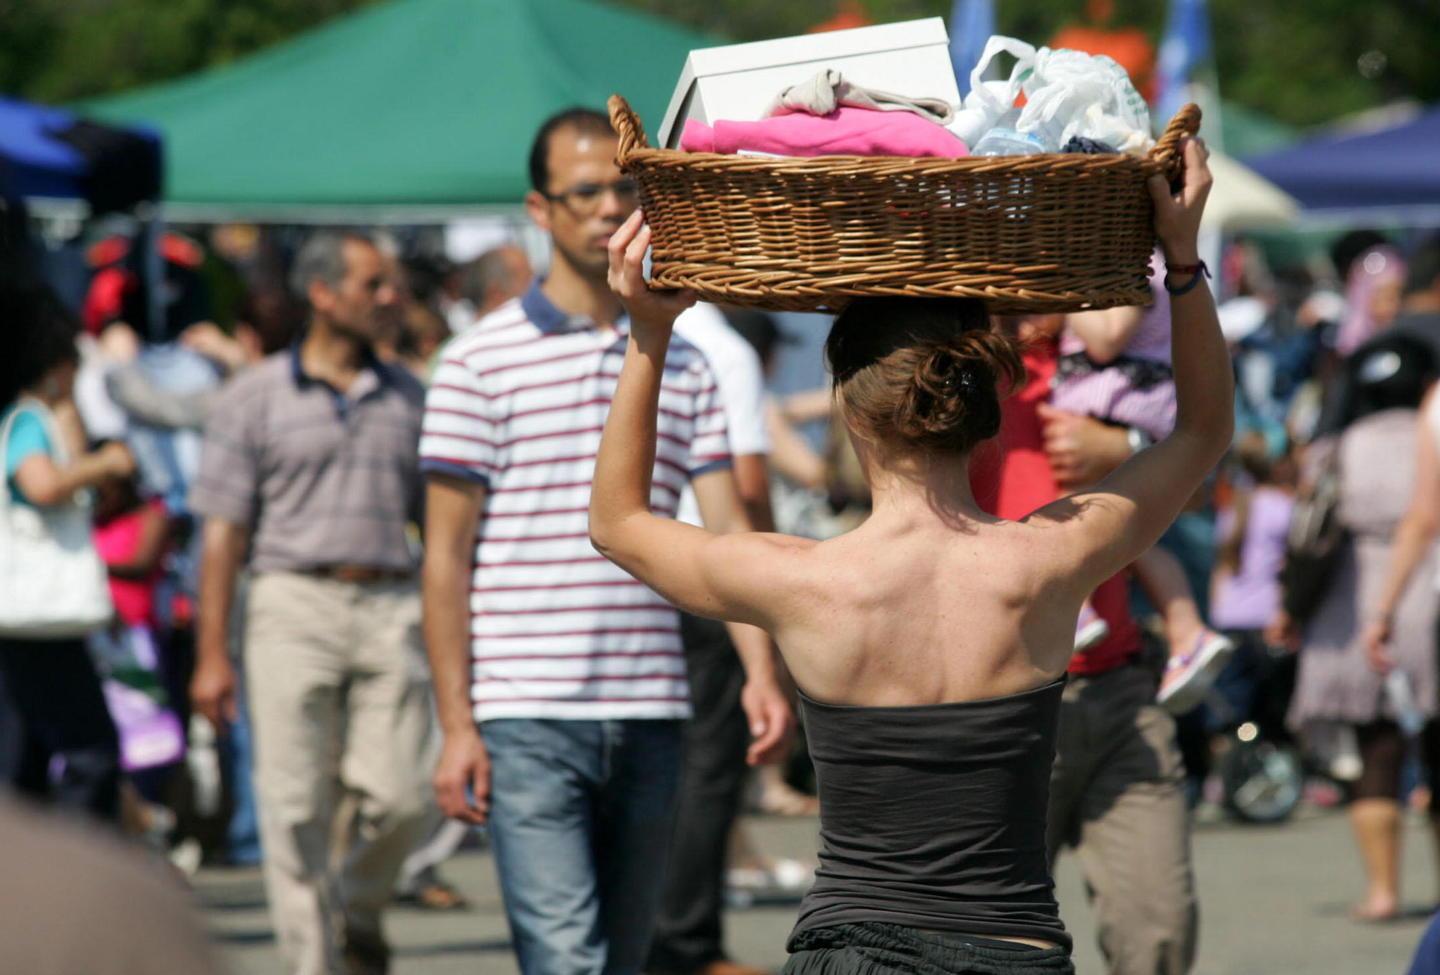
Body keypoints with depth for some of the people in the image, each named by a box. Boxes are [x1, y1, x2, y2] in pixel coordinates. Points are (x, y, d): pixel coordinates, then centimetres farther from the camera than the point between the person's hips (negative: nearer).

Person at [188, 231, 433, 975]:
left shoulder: (406, 398, 14)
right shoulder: (255, 398, 4)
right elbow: (223, 531, 1)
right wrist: (211, 655, -5)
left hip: (390, 607, 3)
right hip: (294, 605, -2)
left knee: (396, 797, -5)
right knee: (296, 808, -3)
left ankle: (359, 913, 23)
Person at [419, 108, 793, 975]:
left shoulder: (684, 367, 12)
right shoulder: (482, 362, 1)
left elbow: (726, 529, 4)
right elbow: (447, 554, 0)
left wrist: (762, 670, -12)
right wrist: (456, 724, -6)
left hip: (652, 711, 4)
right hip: (529, 716, -4)